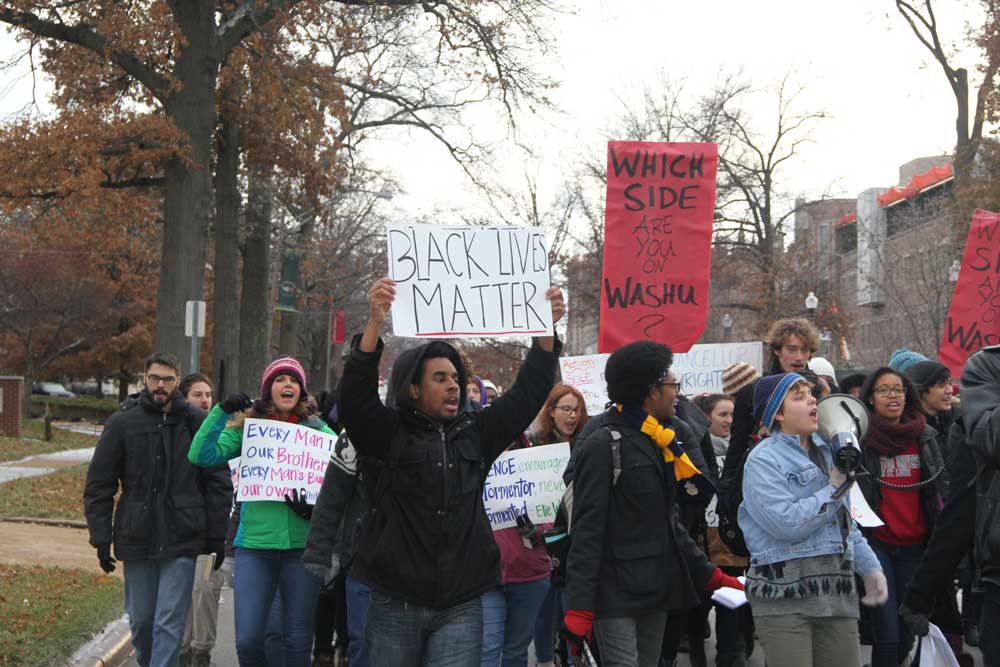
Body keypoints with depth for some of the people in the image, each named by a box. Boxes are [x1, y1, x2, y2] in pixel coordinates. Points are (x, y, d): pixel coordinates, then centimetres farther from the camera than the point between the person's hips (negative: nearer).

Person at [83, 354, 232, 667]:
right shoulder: (122, 422, 2)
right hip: (136, 539, 2)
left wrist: (217, 536, 1)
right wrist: (101, 537, 0)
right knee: (141, 621, 12)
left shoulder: (198, 423, 1)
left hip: (182, 541, -2)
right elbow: (98, 485, 5)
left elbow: (219, 482, 4)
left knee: (170, 623, -6)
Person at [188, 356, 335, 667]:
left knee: (298, 640, 8)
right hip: (254, 544, 0)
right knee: (248, 639, -4)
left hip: (302, 545, 1)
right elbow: (201, 455, -8)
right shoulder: (246, 427, 4)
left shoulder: (318, 431, 4)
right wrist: (221, 412, -15)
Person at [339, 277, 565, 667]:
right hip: (396, 604, -2)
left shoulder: (475, 433, 9)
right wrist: (375, 323, -31)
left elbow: (527, 393, 8)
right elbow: (355, 396, -18)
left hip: (462, 606, 3)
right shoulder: (386, 433, -2)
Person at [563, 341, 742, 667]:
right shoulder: (602, 446, -12)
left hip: (655, 591, 9)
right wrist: (580, 605, -21)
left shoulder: (657, 445, 15)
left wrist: (709, 574, 17)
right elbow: (587, 530, -17)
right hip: (616, 594, -9)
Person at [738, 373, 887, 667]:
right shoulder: (763, 460, -6)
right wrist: (834, 489, -8)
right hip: (785, 596, -7)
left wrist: (870, 566, 13)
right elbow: (787, 523, -19)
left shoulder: (826, 451, 18)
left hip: (836, 592, 7)